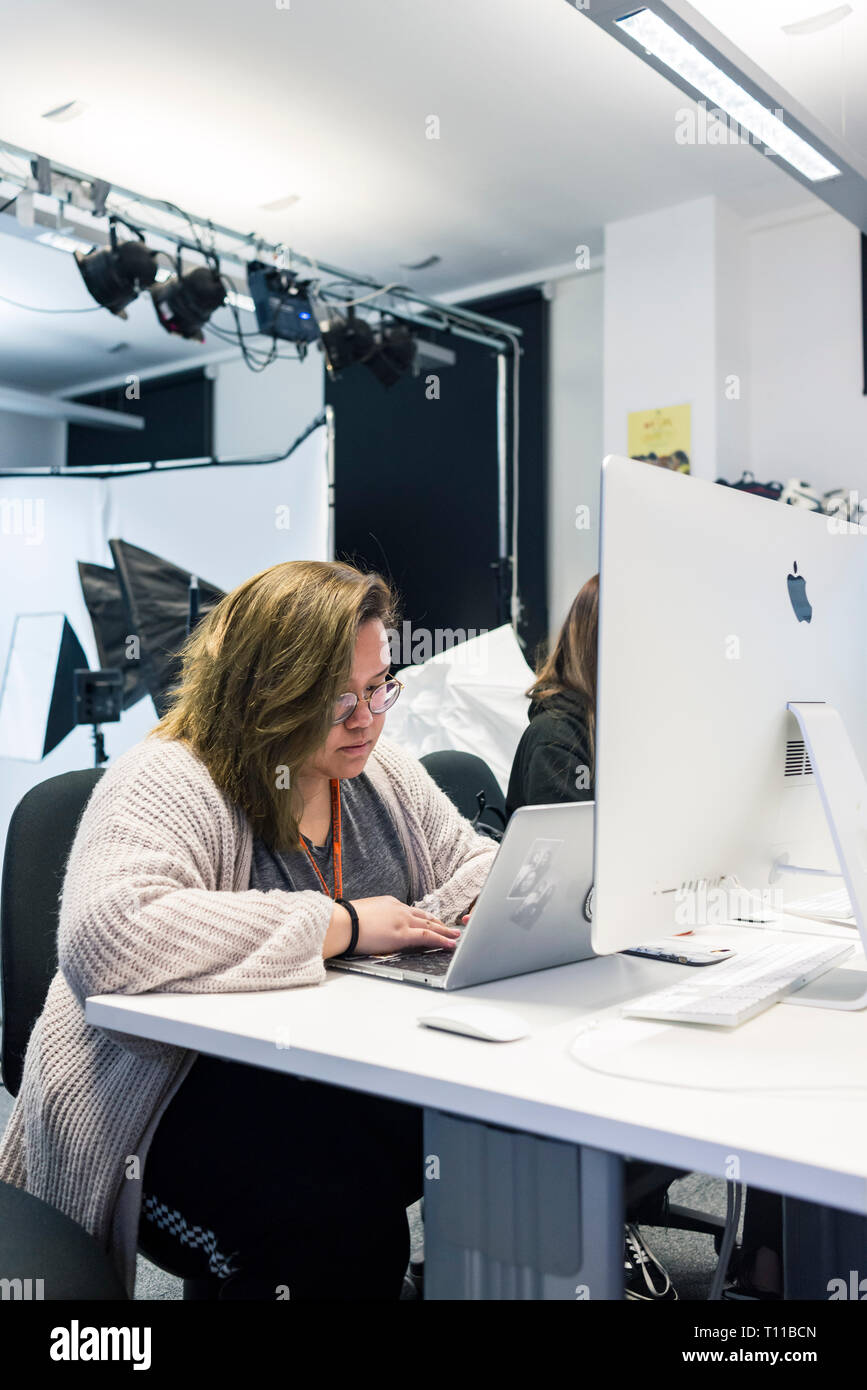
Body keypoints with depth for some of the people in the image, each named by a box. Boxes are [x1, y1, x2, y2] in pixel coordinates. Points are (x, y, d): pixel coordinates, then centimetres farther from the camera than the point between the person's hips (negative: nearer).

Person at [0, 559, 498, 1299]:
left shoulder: (384, 773, 10)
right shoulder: (164, 785, -14)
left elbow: (472, 866, 22)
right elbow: (107, 935, -32)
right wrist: (341, 925, -27)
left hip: (350, 1079, 7)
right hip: (175, 1099, -6)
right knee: (342, 1213, -34)